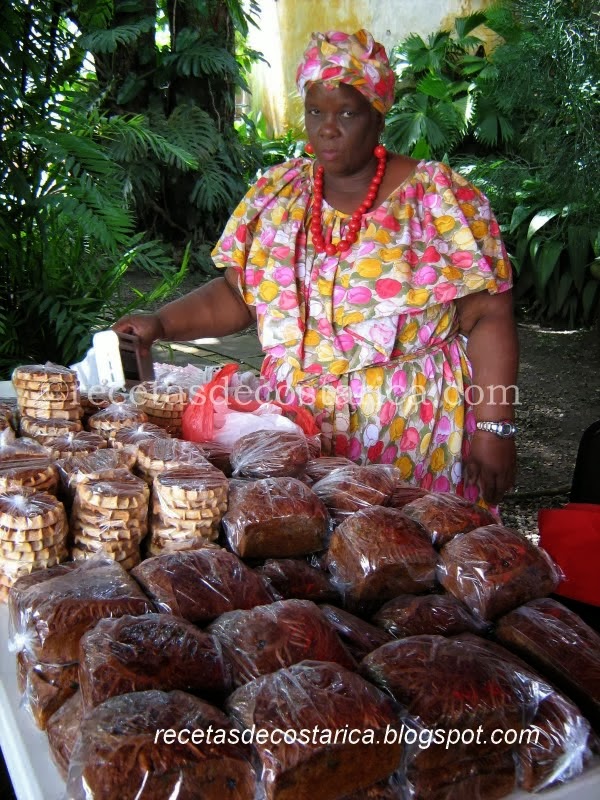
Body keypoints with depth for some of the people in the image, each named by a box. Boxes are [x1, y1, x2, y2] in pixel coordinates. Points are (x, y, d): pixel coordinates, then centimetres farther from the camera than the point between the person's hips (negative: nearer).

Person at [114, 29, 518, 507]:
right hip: (292, 429, 4)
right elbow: (238, 293, 10)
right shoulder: (277, 192, 7)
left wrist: (493, 429, -13)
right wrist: (162, 323, -5)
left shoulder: (438, 197, -5)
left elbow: (488, 317, -7)